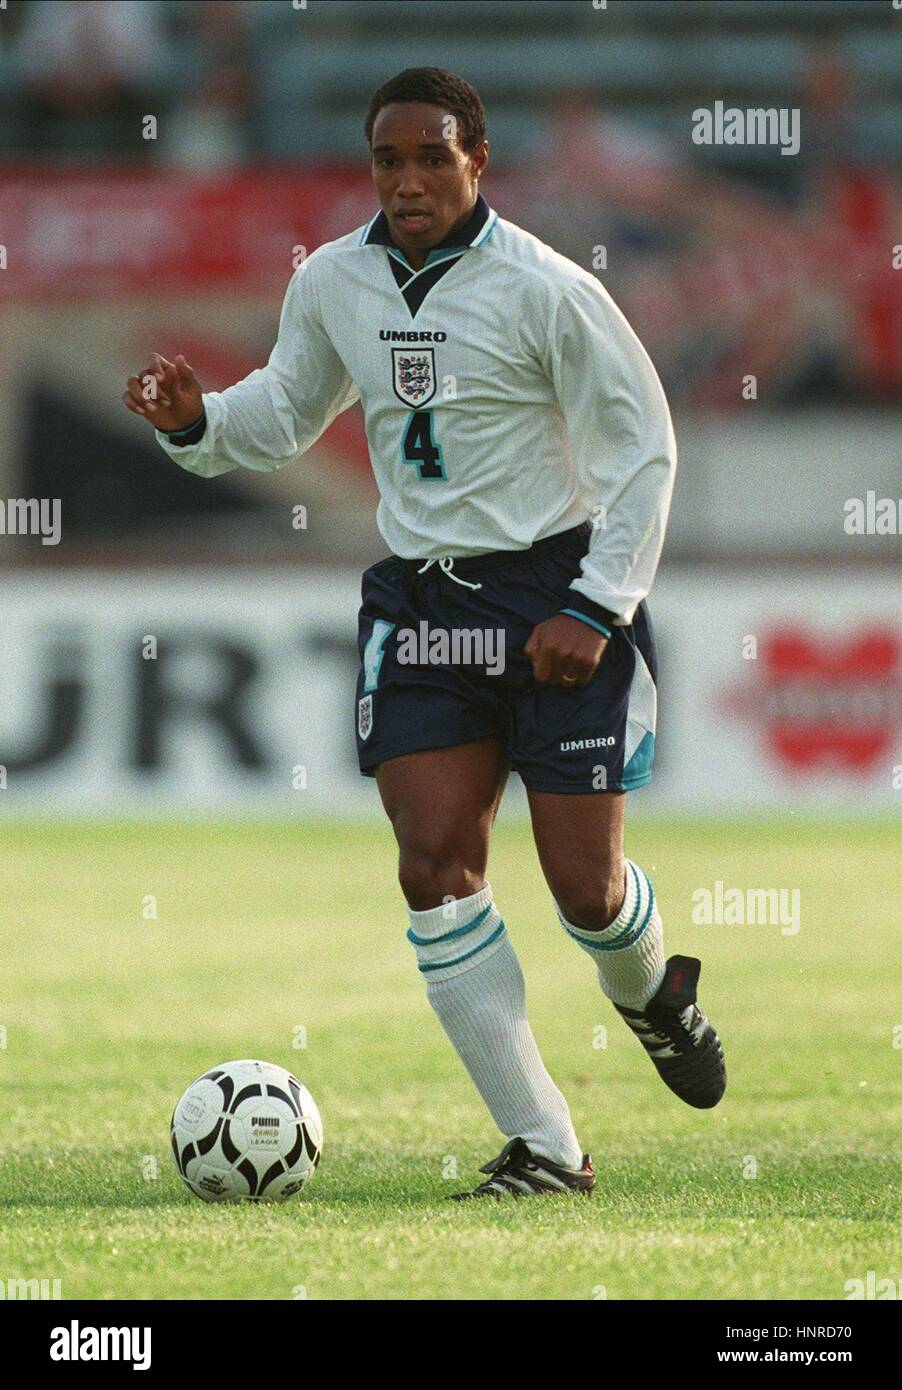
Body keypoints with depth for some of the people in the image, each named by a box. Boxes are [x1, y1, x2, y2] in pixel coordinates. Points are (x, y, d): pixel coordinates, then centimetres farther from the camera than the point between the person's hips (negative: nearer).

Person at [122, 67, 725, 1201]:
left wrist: (597, 608, -12)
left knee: (582, 884, -2)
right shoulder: (332, 284, 3)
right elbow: (286, 412, 20)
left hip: (553, 590, -4)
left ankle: (653, 990, 37)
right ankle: (543, 1149, -6)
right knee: (436, 865, -11)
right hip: (419, 600, 4)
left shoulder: (542, 290, -12)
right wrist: (196, 423, -2)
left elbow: (643, 447, -7)